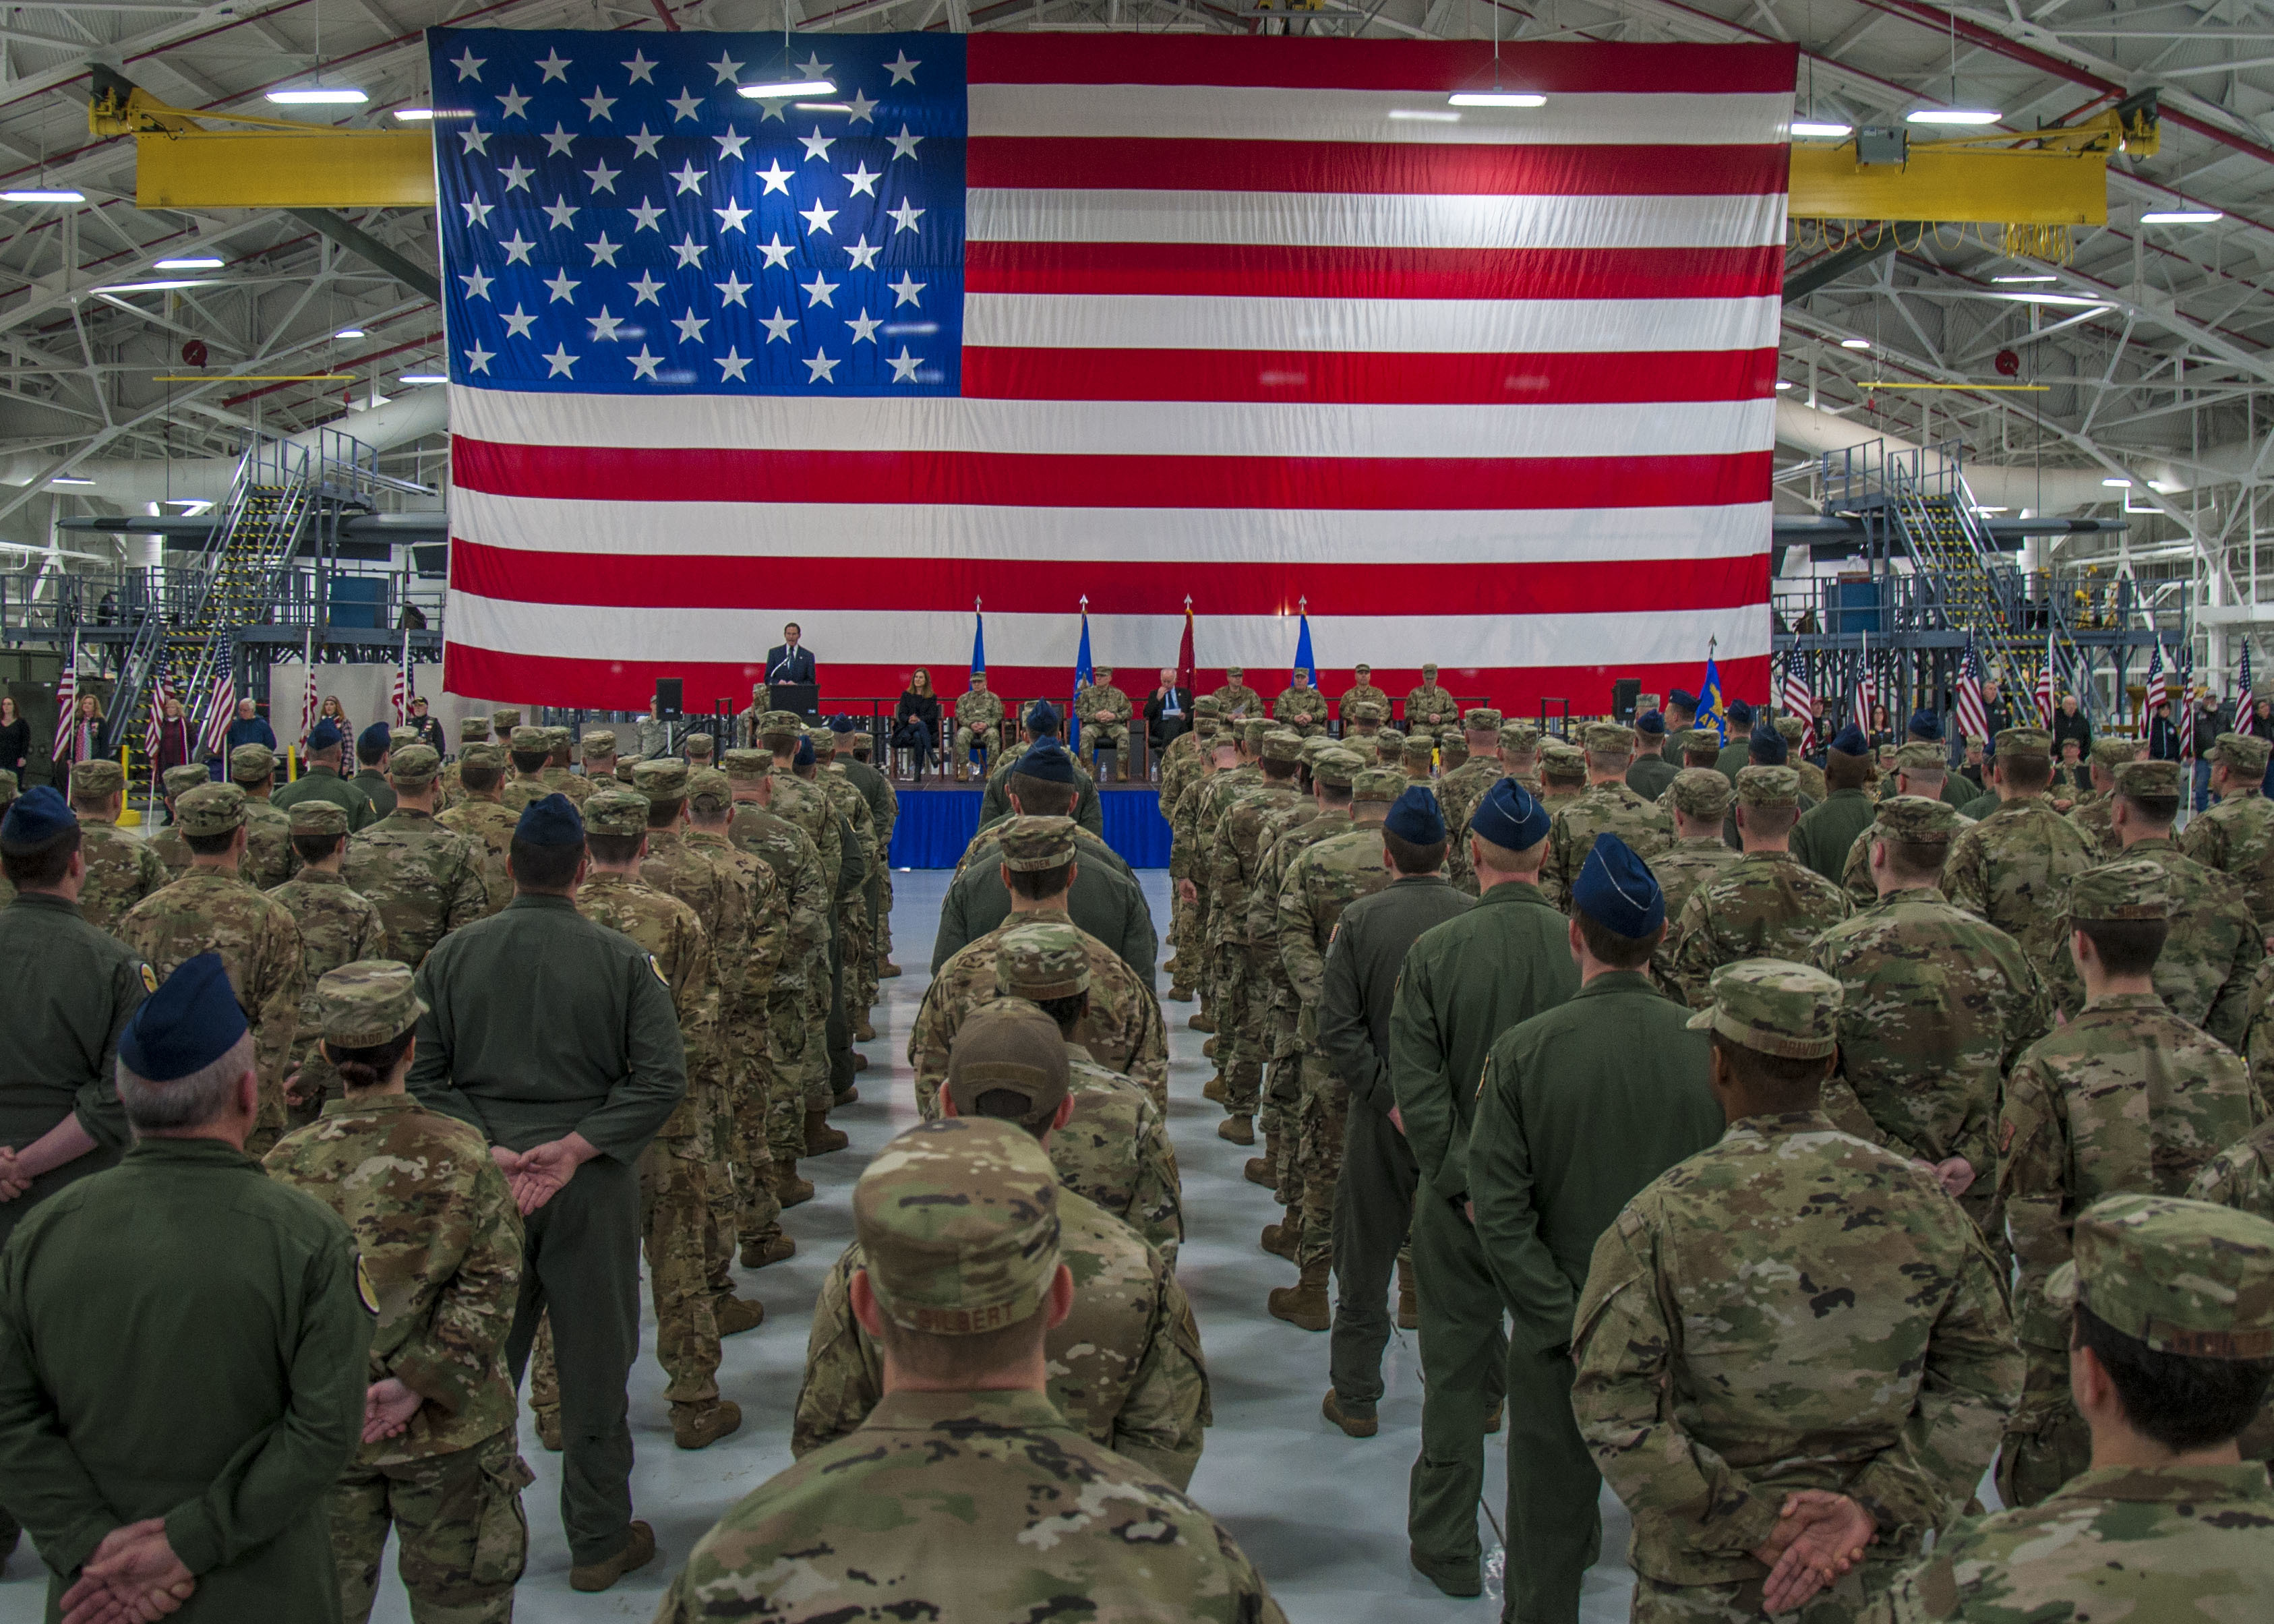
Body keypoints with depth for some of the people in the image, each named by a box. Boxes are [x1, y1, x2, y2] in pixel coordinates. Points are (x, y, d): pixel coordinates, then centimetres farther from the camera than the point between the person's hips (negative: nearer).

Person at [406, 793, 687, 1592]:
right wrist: (574, 1147, -13)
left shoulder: (452, 955, 0)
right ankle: (599, 1542, 20)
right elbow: (662, 1079, -12)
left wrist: (490, 1150, -8)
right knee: (593, 1367, 9)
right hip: (592, 1187, -2)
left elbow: (420, 1076, -3)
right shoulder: (624, 959, -6)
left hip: (480, 1182, 2)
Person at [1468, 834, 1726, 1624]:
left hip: (1560, 1344, -1)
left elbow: (1499, 1211, -13)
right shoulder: (1714, 1047, -9)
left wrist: (1570, 1323, -9)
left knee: (1547, 1549, 13)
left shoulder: (1521, 1051, -12)